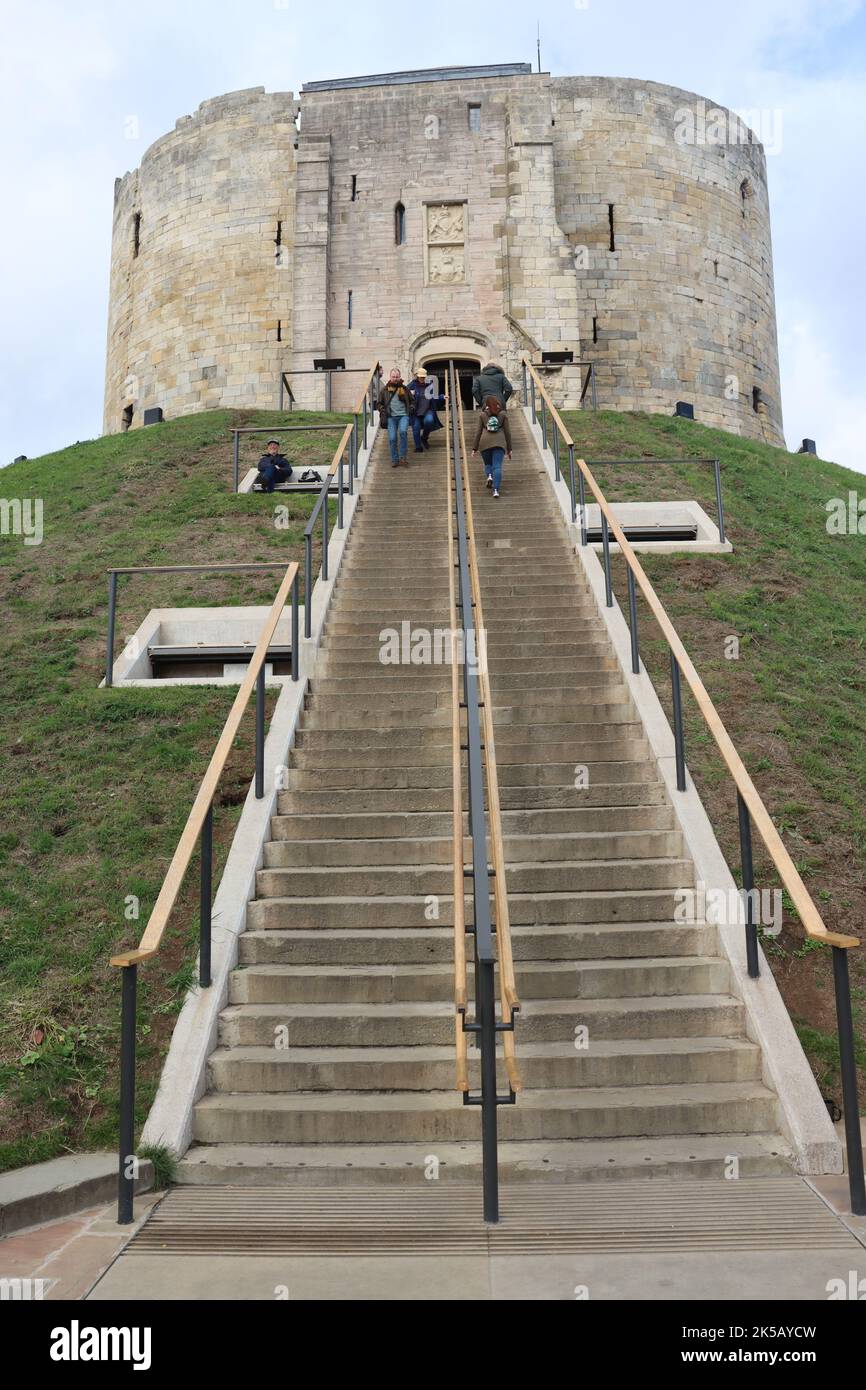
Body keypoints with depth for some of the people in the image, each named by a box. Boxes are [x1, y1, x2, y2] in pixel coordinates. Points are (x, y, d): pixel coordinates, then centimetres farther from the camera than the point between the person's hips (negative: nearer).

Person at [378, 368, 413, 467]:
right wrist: (383, 413, 2)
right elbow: (380, 403, 15)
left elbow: (412, 400, 21)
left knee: (403, 432, -27)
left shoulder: (405, 389, 10)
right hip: (391, 417, 1)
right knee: (392, 438, -6)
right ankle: (394, 460, 6)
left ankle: (403, 457, -19)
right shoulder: (385, 389, 9)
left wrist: (411, 408, 5)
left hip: (403, 415, -1)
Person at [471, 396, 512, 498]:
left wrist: (474, 448, 12)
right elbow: (507, 432, 10)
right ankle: (496, 489, -20)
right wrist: (509, 449, 14)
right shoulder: (503, 414, 12)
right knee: (497, 466, -5)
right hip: (499, 443, -1)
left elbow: (478, 432, 9)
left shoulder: (482, 415, 11)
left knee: (488, 464, 19)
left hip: (485, 443, 1)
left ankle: (489, 475, -13)